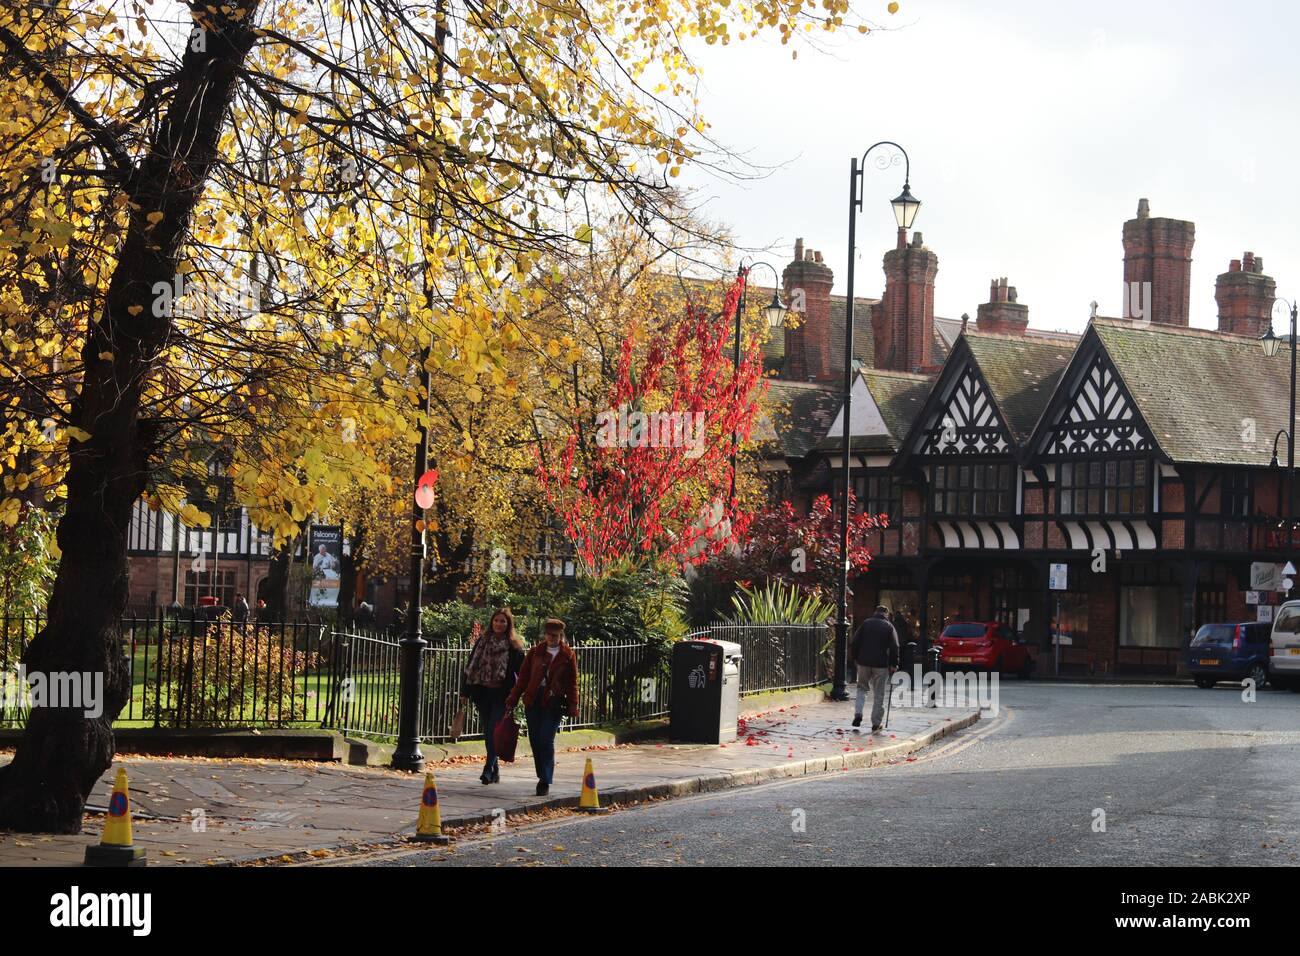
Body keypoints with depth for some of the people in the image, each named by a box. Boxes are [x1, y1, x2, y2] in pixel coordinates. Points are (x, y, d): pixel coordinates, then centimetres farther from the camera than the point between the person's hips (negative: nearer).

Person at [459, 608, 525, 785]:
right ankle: (495, 770, 18)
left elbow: (522, 672, -1)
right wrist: (465, 692, 5)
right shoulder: (482, 641, 7)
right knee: (488, 732, 8)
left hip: (501, 695, -4)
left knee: (494, 731, -13)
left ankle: (489, 769, -14)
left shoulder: (514, 646, -1)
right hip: (482, 693, 4)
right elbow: (470, 667, 9)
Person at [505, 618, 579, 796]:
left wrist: (572, 706, -1)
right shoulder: (536, 651, 9)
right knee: (535, 741, 5)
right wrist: (513, 699, 6)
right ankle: (543, 777, 20)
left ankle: (545, 781, -7)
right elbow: (523, 676, 10)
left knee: (546, 741, -11)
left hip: (553, 703, -3)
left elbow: (572, 683, 6)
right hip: (533, 700, 3)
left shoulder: (568, 656, 3)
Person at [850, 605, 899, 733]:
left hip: (864, 662, 2)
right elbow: (894, 647, -6)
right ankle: (875, 724, 6)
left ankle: (858, 713, -2)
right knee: (879, 695, 5)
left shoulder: (866, 623, 4)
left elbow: (854, 643, 2)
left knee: (861, 688, 19)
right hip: (881, 664, -2)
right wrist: (894, 664, 2)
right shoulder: (889, 627, 0)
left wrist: (855, 658, 13)